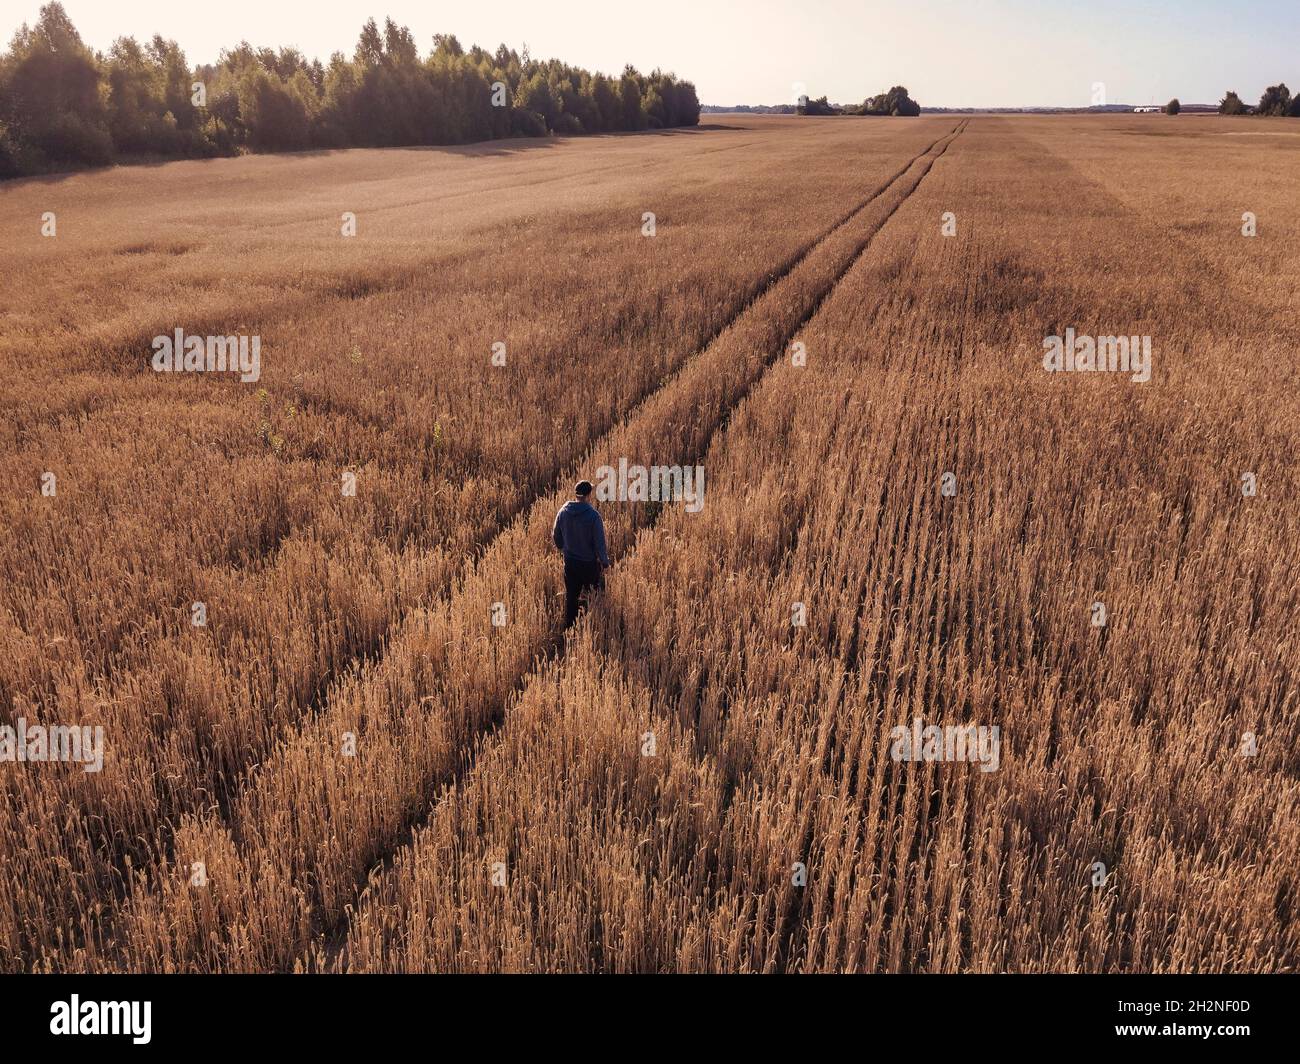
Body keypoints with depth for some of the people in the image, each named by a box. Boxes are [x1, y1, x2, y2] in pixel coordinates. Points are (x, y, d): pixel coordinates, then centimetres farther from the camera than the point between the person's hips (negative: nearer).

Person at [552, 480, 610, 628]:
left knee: (571, 595, 15)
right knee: (594, 594, 16)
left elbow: (556, 536, 5)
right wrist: (605, 563, -5)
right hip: (590, 563, -4)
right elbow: (599, 542, -18)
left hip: (570, 562, 4)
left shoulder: (563, 512, -8)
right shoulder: (593, 515, -22)